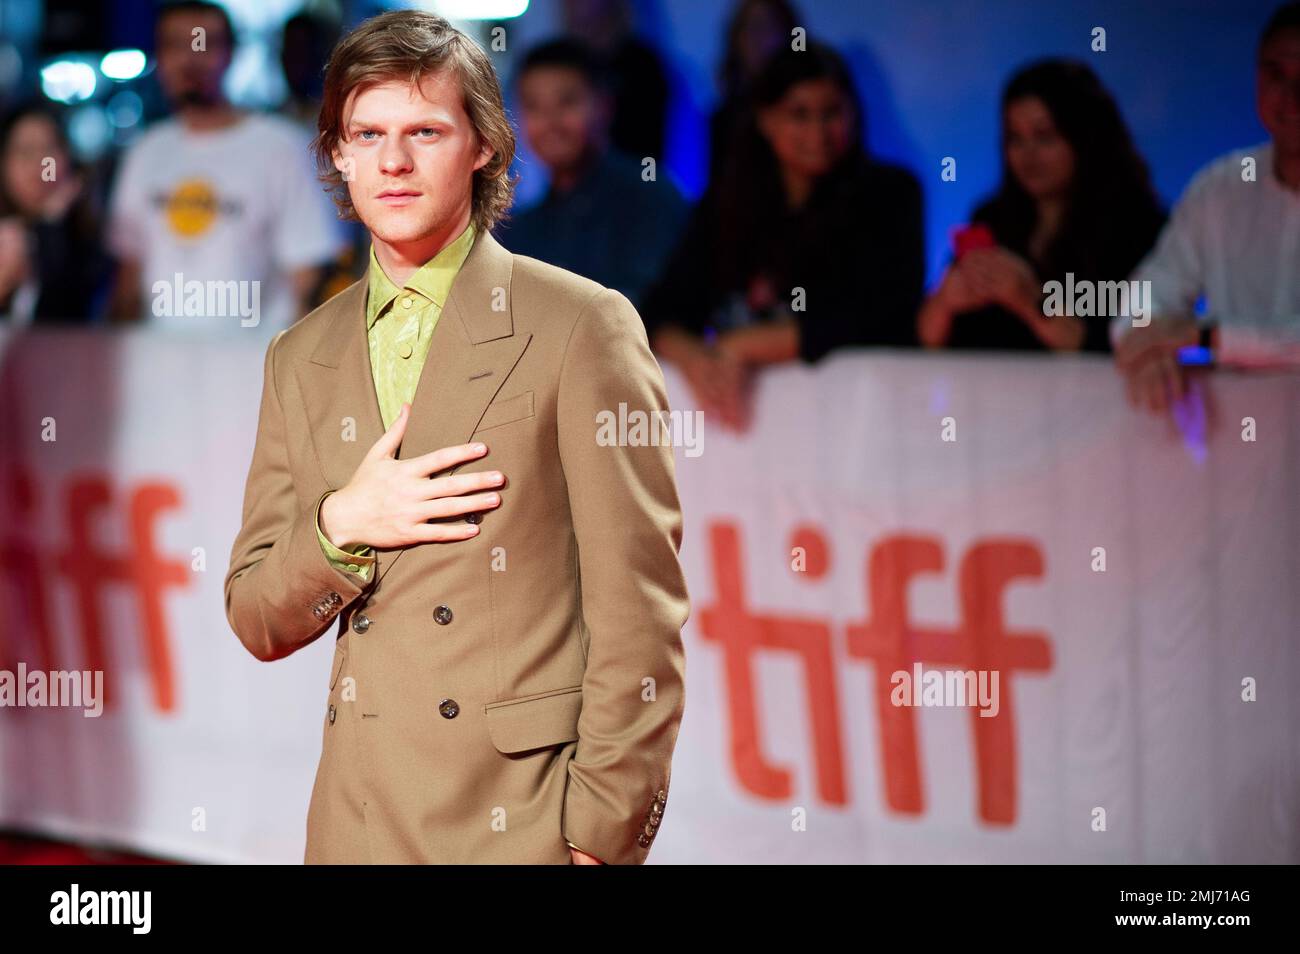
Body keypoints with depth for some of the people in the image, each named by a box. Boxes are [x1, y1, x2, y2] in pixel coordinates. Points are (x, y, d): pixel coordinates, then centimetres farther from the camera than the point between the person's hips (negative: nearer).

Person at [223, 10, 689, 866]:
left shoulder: (584, 326, -3)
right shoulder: (300, 360, 12)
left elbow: (639, 616, -6)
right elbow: (258, 626, 12)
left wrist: (602, 837, -11)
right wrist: (340, 527, -7)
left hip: (527, 821, -4)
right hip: (360, 823, 4)